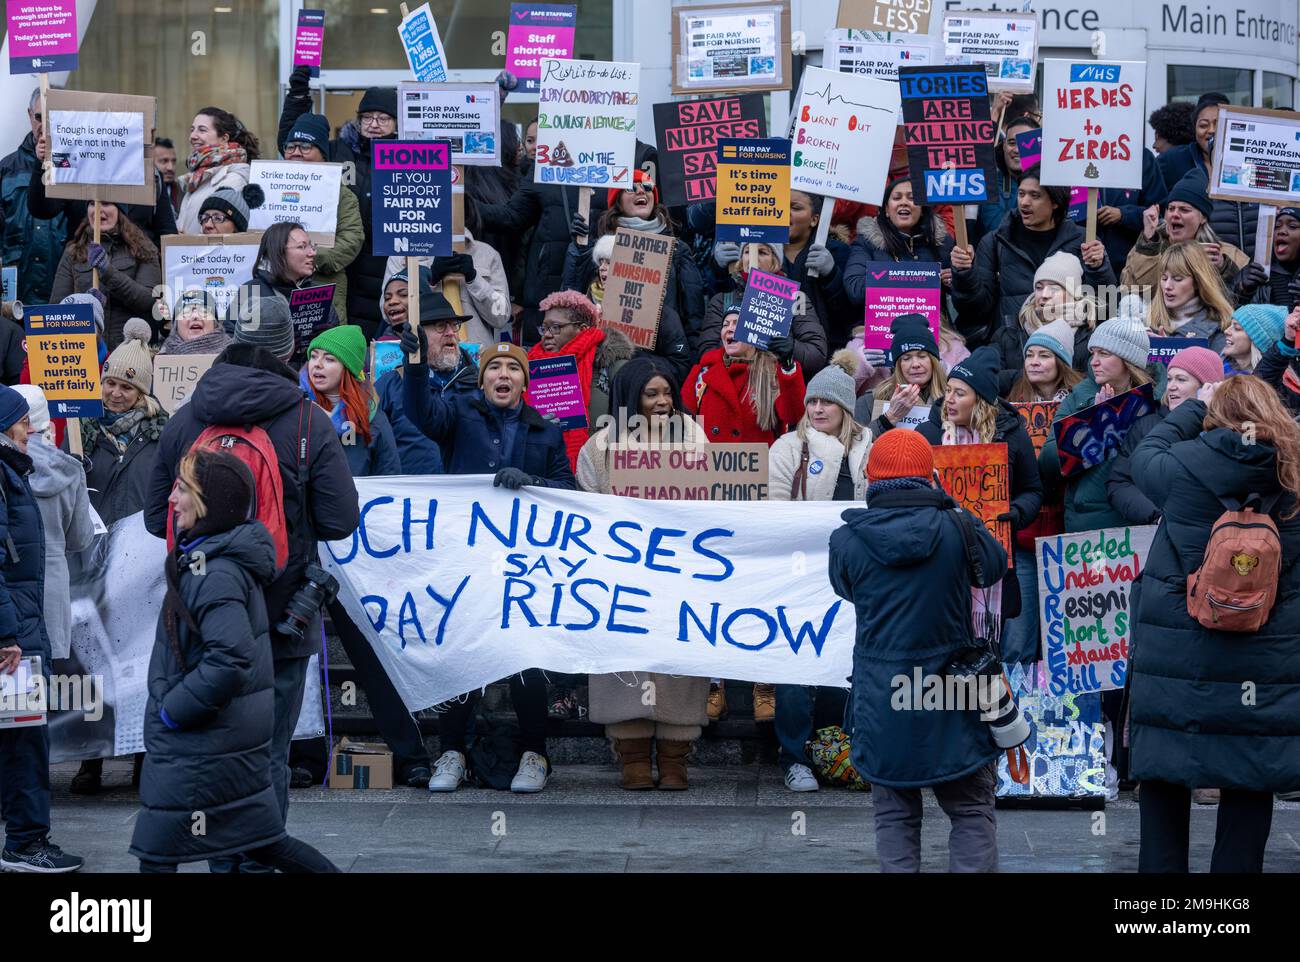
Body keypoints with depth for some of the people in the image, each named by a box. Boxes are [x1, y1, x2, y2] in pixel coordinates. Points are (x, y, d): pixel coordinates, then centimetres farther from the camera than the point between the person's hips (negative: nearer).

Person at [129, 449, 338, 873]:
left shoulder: (215, 574, -21)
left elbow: (231, 659, -31)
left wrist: (173, 709, -19)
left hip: (199, 747, -10)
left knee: (156, 853, -2)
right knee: (266, 841, 16)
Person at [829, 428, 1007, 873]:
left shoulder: (846, 541, -9)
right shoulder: (956, 529, -11)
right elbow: (994, 566, 8)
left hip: (880, 702, 1)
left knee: (895, 817, 12)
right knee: (972, 813, 10)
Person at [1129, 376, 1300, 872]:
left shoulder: (1187, 464, -9)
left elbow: (1146, 454, 11)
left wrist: (1195, 406, 21)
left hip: (1177, 656, -2)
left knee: (1164, 775, 10)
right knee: (1250, 782, 9)